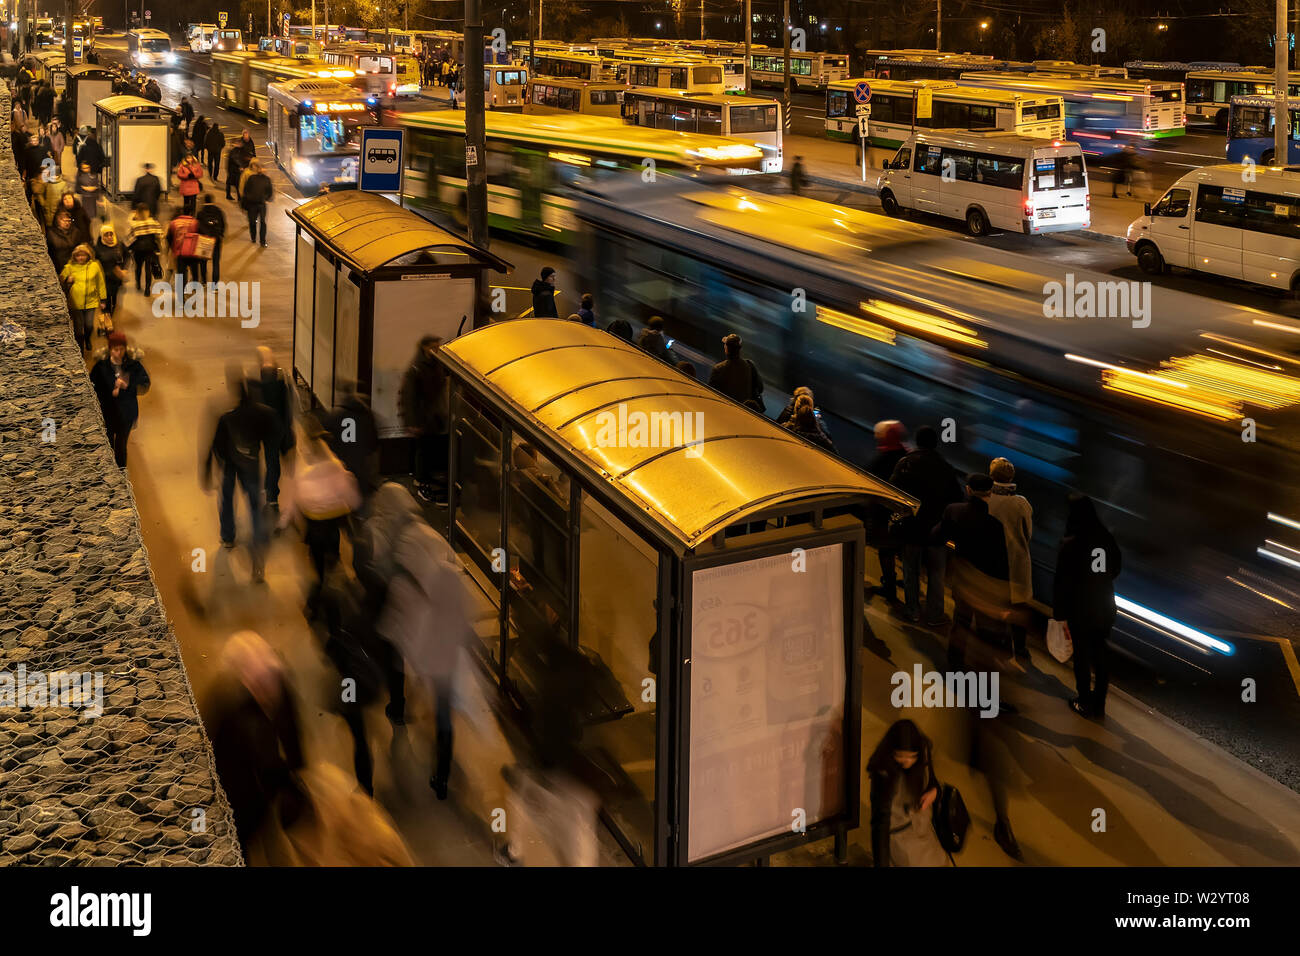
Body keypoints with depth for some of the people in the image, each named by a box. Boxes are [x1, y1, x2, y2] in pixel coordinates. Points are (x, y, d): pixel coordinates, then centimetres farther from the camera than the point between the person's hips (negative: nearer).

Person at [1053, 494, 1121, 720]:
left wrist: (1059, 612, -7)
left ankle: (1084, 703, 18)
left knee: (1082, 655, 8)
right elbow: (1115, 571, 12)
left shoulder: (1070, 545, -17)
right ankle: (1099, 705, 21)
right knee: (1100, 655, 14)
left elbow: (1062, 582, -15)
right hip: (1104, 608, 5)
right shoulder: (1108, 540, -3)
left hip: (1080, 610, -5)